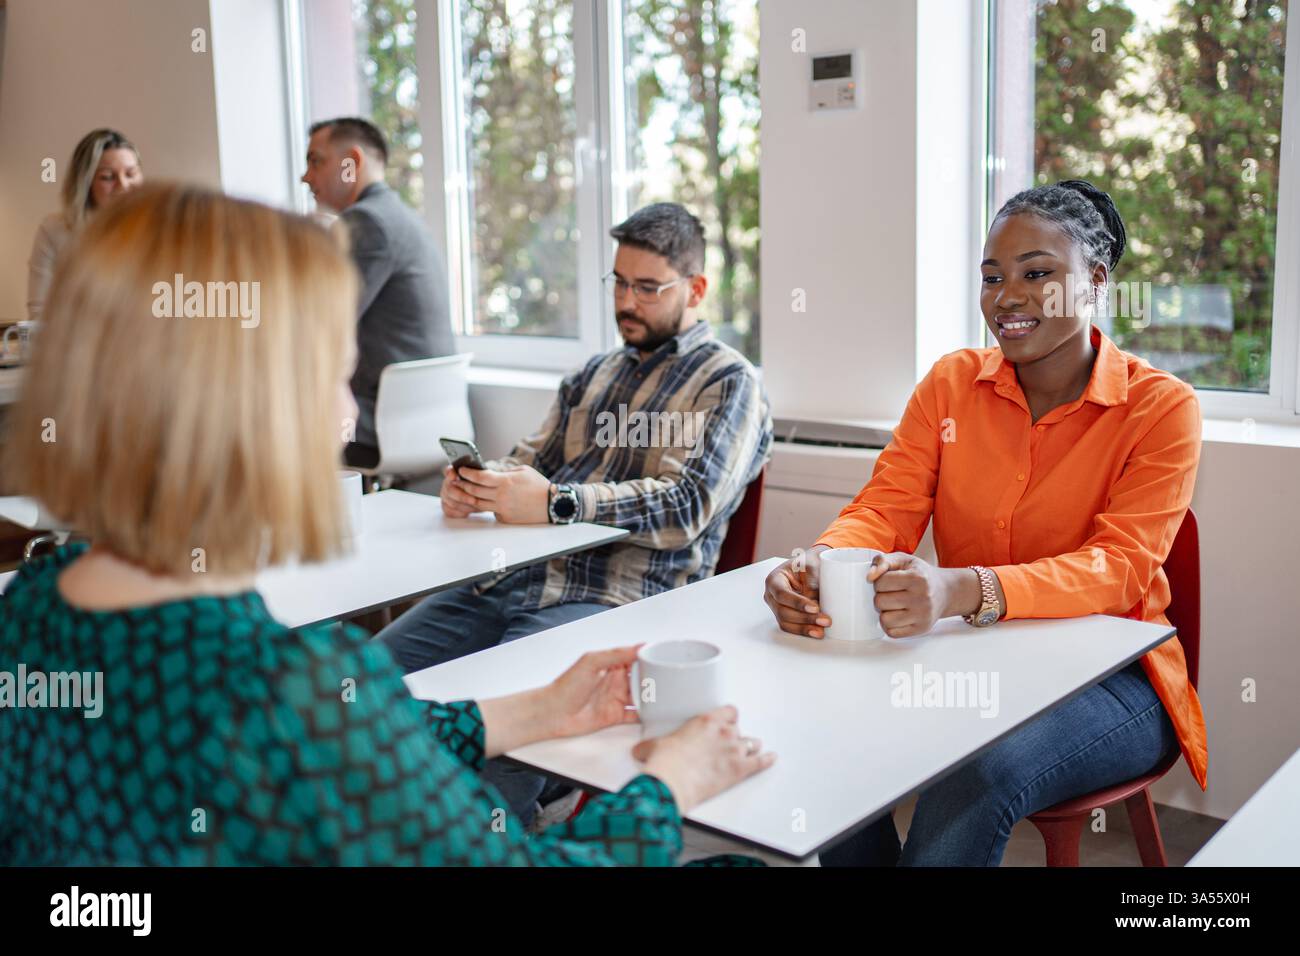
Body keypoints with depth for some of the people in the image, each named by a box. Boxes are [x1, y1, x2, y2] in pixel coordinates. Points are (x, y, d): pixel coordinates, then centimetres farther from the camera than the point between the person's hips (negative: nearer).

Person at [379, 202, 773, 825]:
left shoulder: (729, 383, 2)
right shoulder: (595, 375, 24)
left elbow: (688, 505, -12)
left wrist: (553, 504, -23)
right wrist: (474, 485, -2)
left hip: (615, 599, -7)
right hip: (511, 579, 7)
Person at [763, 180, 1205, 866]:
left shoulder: (1161, 406, -6)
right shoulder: (952, 383, 6)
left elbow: (1117, 569, -18)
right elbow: (885, 508, -1)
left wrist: (963, 591, -38)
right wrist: (818, 564, -27)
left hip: (1104, 674, -3)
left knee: (980, 773, -34)